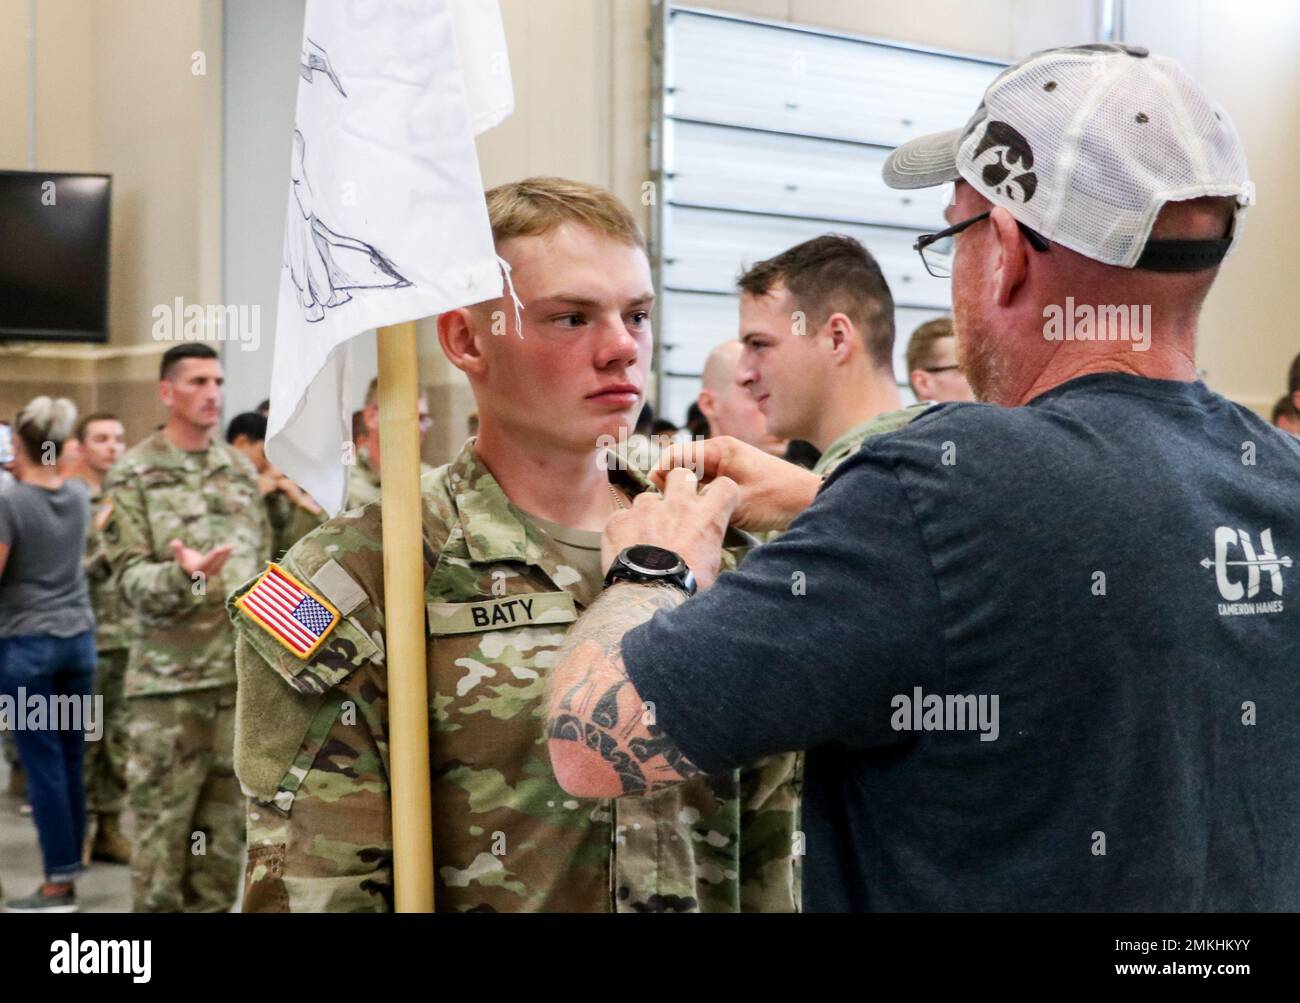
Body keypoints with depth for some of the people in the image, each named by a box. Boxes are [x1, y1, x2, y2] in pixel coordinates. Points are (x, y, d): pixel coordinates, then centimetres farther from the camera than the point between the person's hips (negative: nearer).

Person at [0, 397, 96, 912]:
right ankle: (69, 871, 15)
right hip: (79, 638, 6)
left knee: (44, 764, -2)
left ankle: (59, 884, 2)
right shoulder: (79, 496, 5)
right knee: (71, 763, 10)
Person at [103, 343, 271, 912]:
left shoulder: (241, 470, 13)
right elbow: (131, 577, -10)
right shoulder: (134, 474, -3)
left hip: (242, 675, 5)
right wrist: (183, 574, -29)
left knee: (225, 822, 10)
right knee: (162, 825, 0)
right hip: (169, 678, -5)